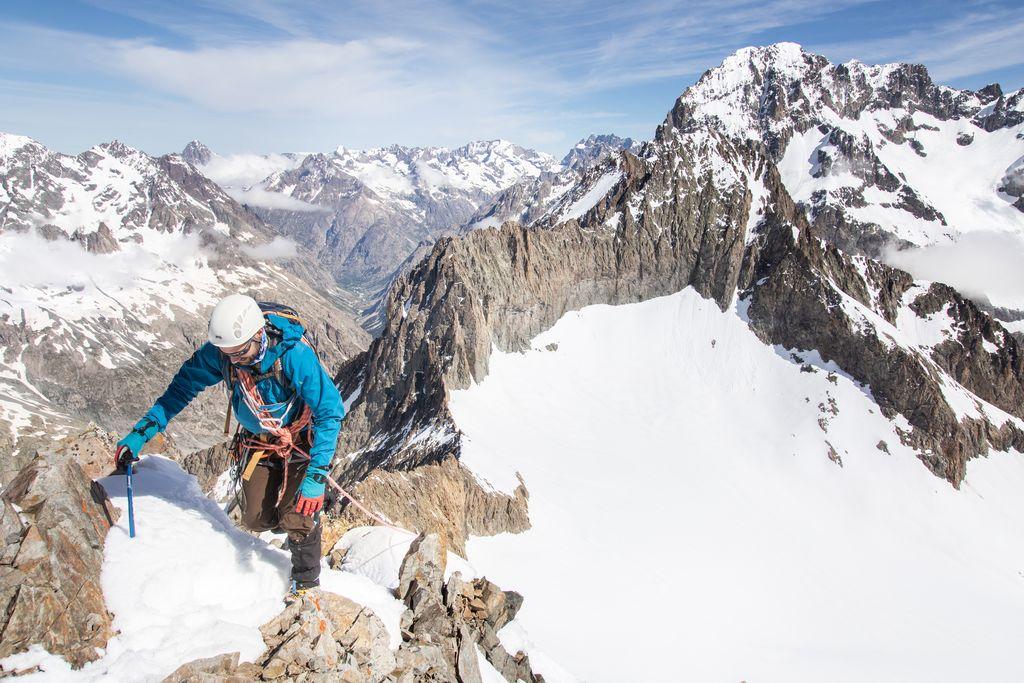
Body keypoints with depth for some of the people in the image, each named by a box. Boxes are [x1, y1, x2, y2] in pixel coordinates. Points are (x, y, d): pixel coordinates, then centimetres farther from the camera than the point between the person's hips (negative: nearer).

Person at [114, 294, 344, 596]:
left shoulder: (294, 354, -36)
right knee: (256, 520, 5)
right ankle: (298, 526, 39)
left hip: (299, 442, -4)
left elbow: (330, 411, -33)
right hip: (256, 443, 5)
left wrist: (316, 476, -37)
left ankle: (307, 580, 18)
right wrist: (142, 431, -10)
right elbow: (185, 384, -4)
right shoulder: (219, 351, -21)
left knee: (297, 518, -9)